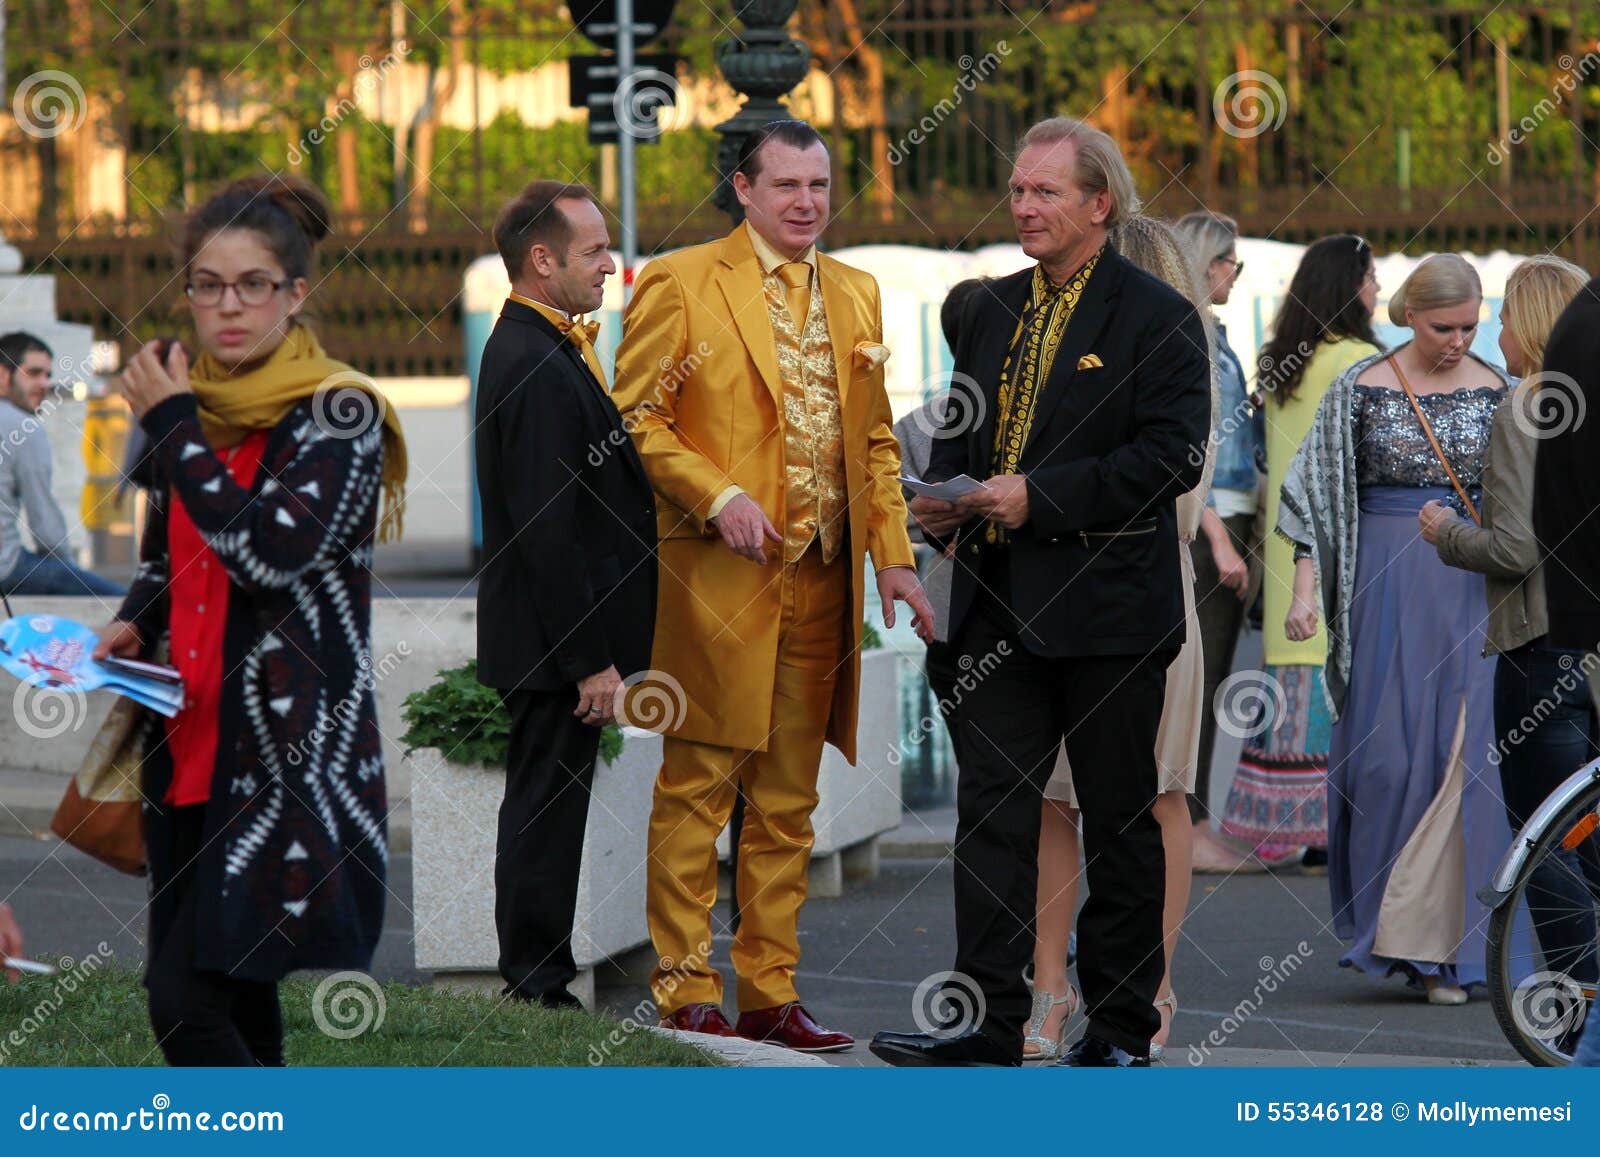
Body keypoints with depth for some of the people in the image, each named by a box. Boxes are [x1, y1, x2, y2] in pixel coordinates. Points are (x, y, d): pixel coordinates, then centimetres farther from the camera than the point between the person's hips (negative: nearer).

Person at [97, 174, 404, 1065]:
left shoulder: (341, 414, -9)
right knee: (237, 1006, 9)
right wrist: (131, 627, 5)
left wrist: (174, 425, -15)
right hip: (192, 747, 7)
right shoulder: (190, 407, 11)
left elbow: (270, 553, -23)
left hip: (293, 754, -7)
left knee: (186, 998, -15)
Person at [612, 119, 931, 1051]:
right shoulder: (680, 284, -2)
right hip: (717, 579, -6)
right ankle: (687, 995, 1)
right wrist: (717, 496, -16)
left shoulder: (856, 295, 16)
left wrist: (894, 556, 8)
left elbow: (875, 439, 19)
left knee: (789, 800, 9)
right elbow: (635, 417, -5)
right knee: (698, 790, -3)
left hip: (821, 581, 6)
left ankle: (769, 993, 14)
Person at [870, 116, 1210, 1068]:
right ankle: (987, 1018, -1)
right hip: (1002, 608, 6)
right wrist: (944, 498, 1)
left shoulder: (1158, 317, -6)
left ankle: (1122, 1028, 12)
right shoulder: (993, 309, 15)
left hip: (1109, 605, -5)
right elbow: (964, 429, 23)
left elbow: (1173, 454, -14)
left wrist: (1040, 497, -20)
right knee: (991, 804, -1)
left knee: (1120, 817, 4)